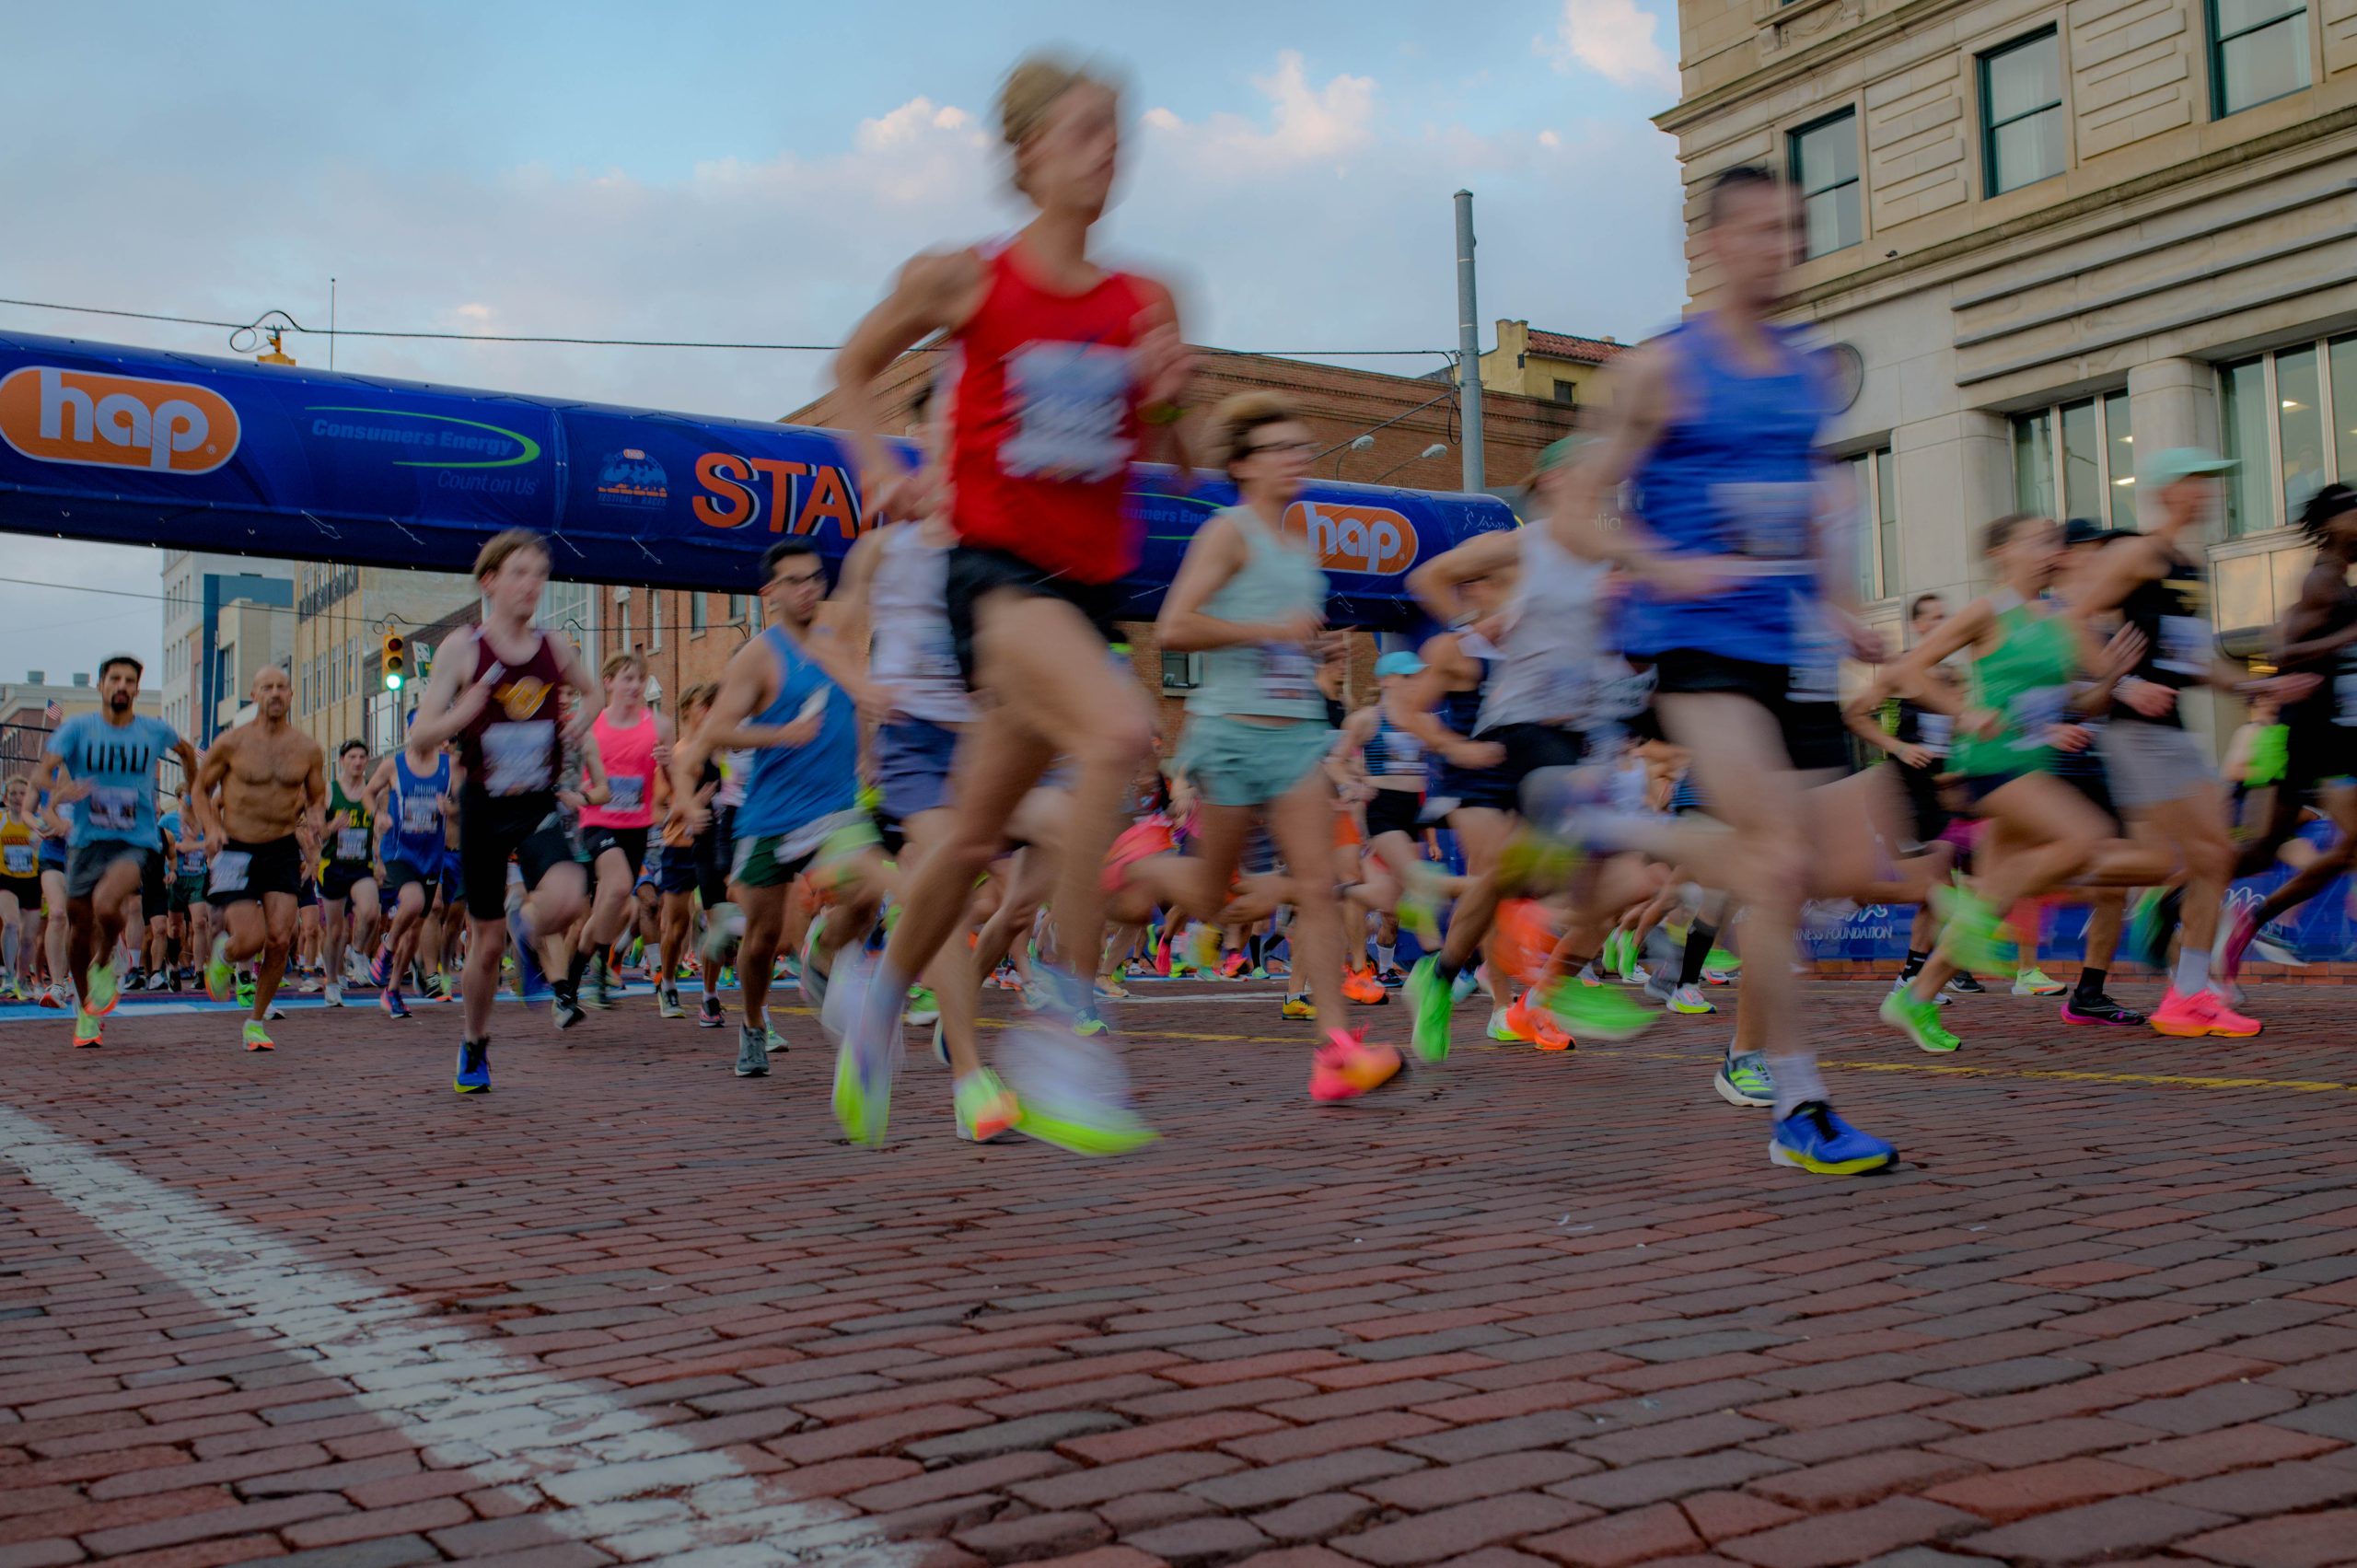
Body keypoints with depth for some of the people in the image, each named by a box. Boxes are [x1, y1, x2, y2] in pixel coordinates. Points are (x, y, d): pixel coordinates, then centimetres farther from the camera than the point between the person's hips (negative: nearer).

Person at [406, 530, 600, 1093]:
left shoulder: (555, 650, 2)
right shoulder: (463, 650, -6)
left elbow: (595, 692, 24)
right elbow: (420, 736, -8)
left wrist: (583, 717, 3)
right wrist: (466, 710, -25)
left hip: (541, 806, 1)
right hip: (484, 807, -1)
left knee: (564, 902, -27)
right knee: (486, 942, 7)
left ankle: (526, 930, 11)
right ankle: (474, 1046, 33)